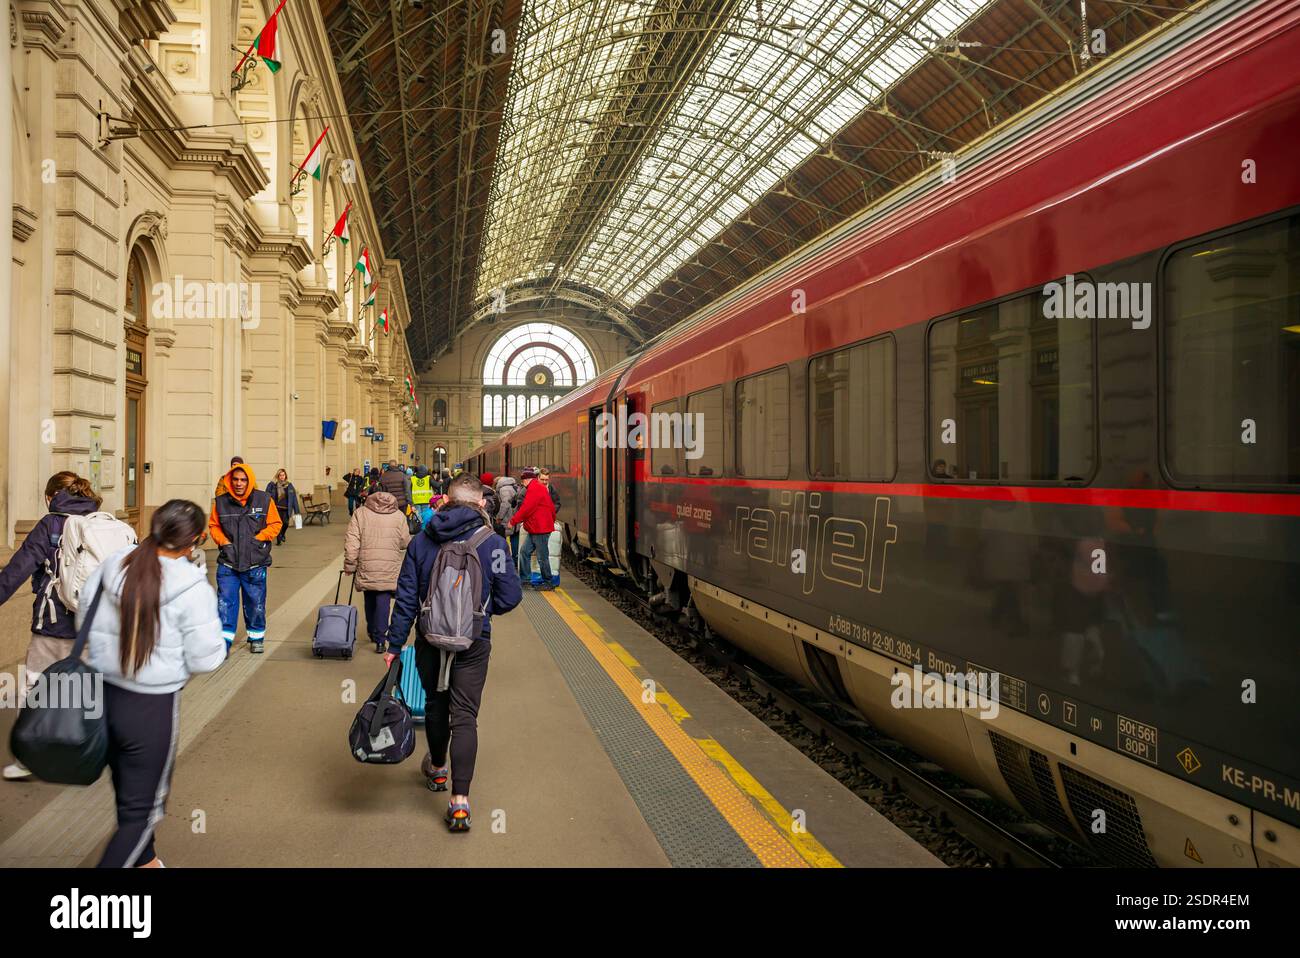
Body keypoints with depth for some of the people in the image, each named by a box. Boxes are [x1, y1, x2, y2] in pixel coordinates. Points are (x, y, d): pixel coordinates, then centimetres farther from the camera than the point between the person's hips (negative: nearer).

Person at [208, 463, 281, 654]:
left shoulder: (264, 500, -3)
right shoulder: (221, 501, 1)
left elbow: (275, 524, 3)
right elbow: (213, 525, 12)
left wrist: (259, 538, -10)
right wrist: (223, 541, -4)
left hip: (255, 562, -1)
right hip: (227, 562, 1)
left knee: (255, 602, 10)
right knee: (225, 602, -3)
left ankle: (256, 637, 28)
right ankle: (224, 641, 5)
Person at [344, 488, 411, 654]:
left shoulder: (360, 513, 2)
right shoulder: (399, 516, 3)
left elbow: (351, 542, -4)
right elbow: (406, 543, 6)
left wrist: (349, 565, 2)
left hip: (366, 567, 1)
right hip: (389, 569, -1)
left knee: (370, 601, 19)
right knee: (383, 602, -1)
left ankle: (372, 632, 35)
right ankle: (380, 638, -7)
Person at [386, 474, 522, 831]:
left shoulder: (421, 541, -3)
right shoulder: (492, 543, -10)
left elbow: (406, 597, -1)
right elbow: (510, 596, -9)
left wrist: (395, 644, 5)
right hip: (472, 643, -2)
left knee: (436, 705, 22)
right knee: (464, 716, 1)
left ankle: (438, 770, 44)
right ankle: (459, 800, -5)